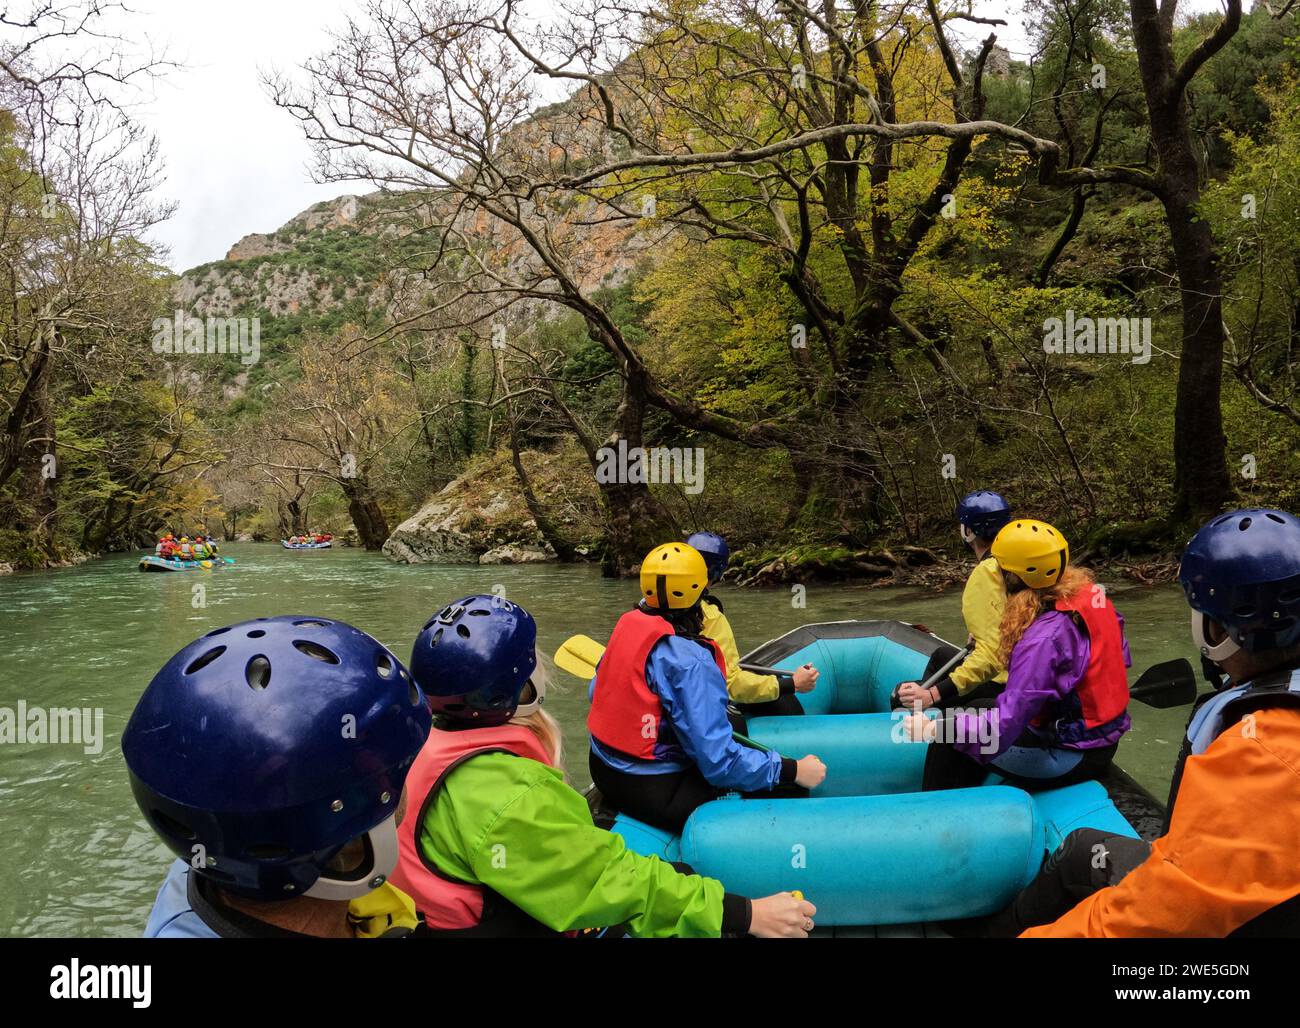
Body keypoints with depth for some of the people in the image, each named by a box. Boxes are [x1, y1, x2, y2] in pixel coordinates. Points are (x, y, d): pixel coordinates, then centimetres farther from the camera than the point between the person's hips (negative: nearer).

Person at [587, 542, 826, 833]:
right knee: (788, 792, -1)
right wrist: (793, 770, -18)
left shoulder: (627, 626, -1)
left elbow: (597, 692, 15)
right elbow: (719, 761, -27)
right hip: (656, 793, -9)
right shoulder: (689, 661, -25)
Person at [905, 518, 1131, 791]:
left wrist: (934, 729, -22)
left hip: (1072, 758, -9)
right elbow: (1121, 655, 12)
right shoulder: (1092, 592, -5)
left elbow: (1003, 727, -30)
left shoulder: (1043, 639, -30)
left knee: (950, 743, -3)